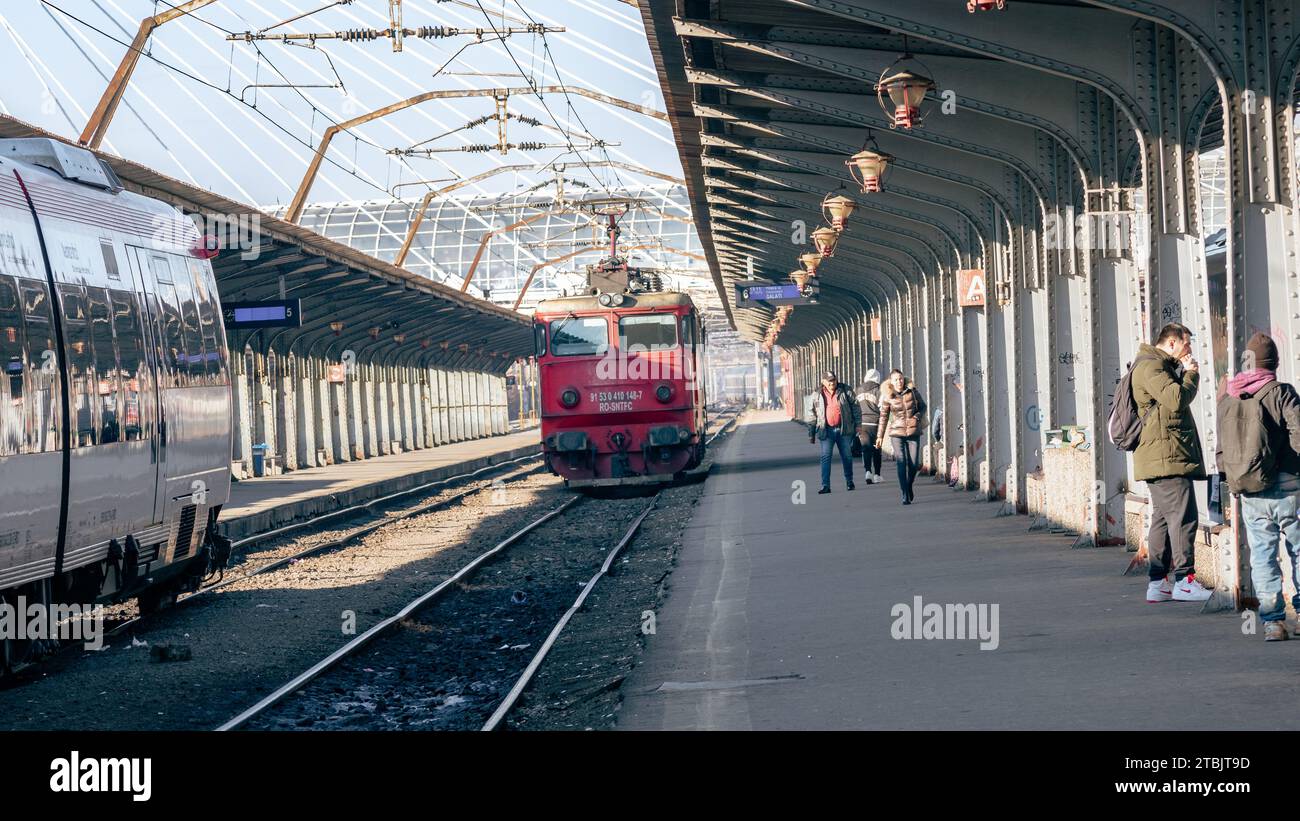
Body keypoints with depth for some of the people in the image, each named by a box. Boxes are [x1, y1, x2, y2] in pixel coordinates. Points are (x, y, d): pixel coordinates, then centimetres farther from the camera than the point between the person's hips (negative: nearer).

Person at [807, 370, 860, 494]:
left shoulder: (845, 392, 2)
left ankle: (849, 481, 24)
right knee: (825, 457, -7)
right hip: (827, 430, 0)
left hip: (843, 429, 0)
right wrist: (811, 432, 8)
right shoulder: (818, 396, 5)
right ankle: (825, 485, -7)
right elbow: (813, 415, 10)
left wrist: (857, 424, -1)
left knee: (846, 456, 8)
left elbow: (855, 407, 5)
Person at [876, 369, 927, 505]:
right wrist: (880, 436, 6)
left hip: (913, 432, 1)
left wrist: (917, 417, -7)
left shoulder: (912, 391, 1)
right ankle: (905, 495, -6)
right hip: (897, 432, -1)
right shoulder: (888, 396, -1)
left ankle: (909, 487, 27)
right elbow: (884, 416, 6)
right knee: (901, 463, -10)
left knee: (914, 464, -1)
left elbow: (922, 406, 12)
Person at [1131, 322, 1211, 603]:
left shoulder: (1160, 366, 26)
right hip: (1166, 456, -11)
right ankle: (1184, 580, -13)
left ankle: (1157, 583, 10)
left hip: (1161, 460, 11)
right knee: (1183, 517, -12)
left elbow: (1177, 400, 28)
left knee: (1164, 519, 10)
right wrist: (1191, 374, -6)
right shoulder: (1150, 366, -9)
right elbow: (1176, 399, -19)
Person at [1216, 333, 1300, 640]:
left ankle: (1272, 620, 2)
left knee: (1262, 557, 6)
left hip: (1250, 496, 4)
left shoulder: (1227, 400, 6)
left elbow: (1222, 450, 9)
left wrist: (1231, 477, 21)